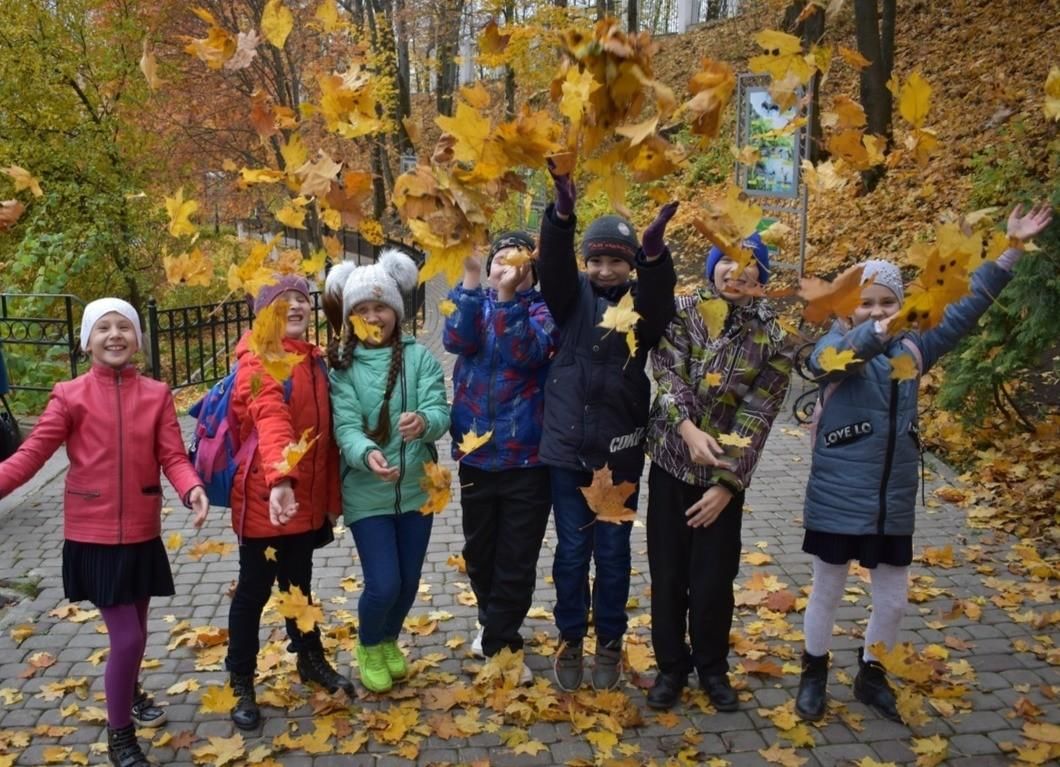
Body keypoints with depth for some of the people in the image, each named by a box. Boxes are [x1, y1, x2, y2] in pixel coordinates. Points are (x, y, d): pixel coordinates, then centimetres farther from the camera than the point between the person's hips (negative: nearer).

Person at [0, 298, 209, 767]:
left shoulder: (157, 395, 0)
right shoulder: (70, 396, -6)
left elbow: (172, 457, -5)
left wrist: (192, 489, -25)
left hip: (142, 533, 3)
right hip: (93, 536, -3)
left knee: (134, 630, 19)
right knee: (128, 637, -5)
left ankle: (130, 694, 50)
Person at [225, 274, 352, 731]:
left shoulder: (312, 358, 11)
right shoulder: (260, 358, -14)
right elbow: (271, 418, -33)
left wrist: (331, 495, 16)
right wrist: (280, 478, -48)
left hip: (307, 499, 7)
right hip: (266, 497, -7)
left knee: (299, 582, 22)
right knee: (255, 589, 6)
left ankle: (311, 659, 39)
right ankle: (242, 684, 21)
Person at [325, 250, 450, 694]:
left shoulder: (419, 357, -4)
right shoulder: (342, 367, -6)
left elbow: (441, 412, -13)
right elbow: (345, 426, -17)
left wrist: (423, 421, -37)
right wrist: (367, 454, -38)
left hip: (416, 487, 2)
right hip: (367, 492, -2)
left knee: (409, 581, 14)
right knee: (383, 584, -5)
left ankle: (389, 641, 44)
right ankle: (368, 647, 27)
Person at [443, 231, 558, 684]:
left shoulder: (542, 309, -2)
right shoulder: (474, 302, 6)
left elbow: (528, 352, -23)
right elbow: (457, 341, -17)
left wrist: (508, 298, -32)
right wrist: (470, 282, -25)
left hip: (527, 457, -3)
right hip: (476, 453, 3)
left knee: (517, 559, 3)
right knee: (479, 551, 18)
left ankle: (498, 643, 19)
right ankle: (497, 628, 40)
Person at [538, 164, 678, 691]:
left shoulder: (640, 302, -1)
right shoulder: (573, 296, 2)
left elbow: (659, 308, -23)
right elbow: (552, 266, -17)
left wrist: (655, 251, -42)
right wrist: (561, 213, -35)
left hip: (619, 453, 0)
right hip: (567, 449, 0)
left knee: (612, 554, 12)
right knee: (571, 553, 11)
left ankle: (609, 643, 28)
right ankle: (570, 640, 28)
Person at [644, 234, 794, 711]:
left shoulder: (773, 337, -6)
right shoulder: (683, 311, -3)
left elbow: (757, 417, -8)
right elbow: (668, 374, -11)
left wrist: (726, 483, -12)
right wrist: (687, 427, -28)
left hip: (725, 473, -1)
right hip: (671, 461, 1)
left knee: (713, 579, 6)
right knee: (667, 574, 8)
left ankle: (713, 668, 29)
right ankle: (671, 666, 27)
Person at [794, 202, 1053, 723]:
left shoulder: (911, 348, 4)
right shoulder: (838, 343, -9)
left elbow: (966, 309, 5)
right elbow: (825, 359, -32)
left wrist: (1012, 249, 0)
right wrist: (879, 330, -51)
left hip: (893, 503, 4)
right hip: (838, 501, -4)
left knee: (892, 598, 15)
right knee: (827, 592, 12)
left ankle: (870, 674, 38)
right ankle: (814, 672, 34)